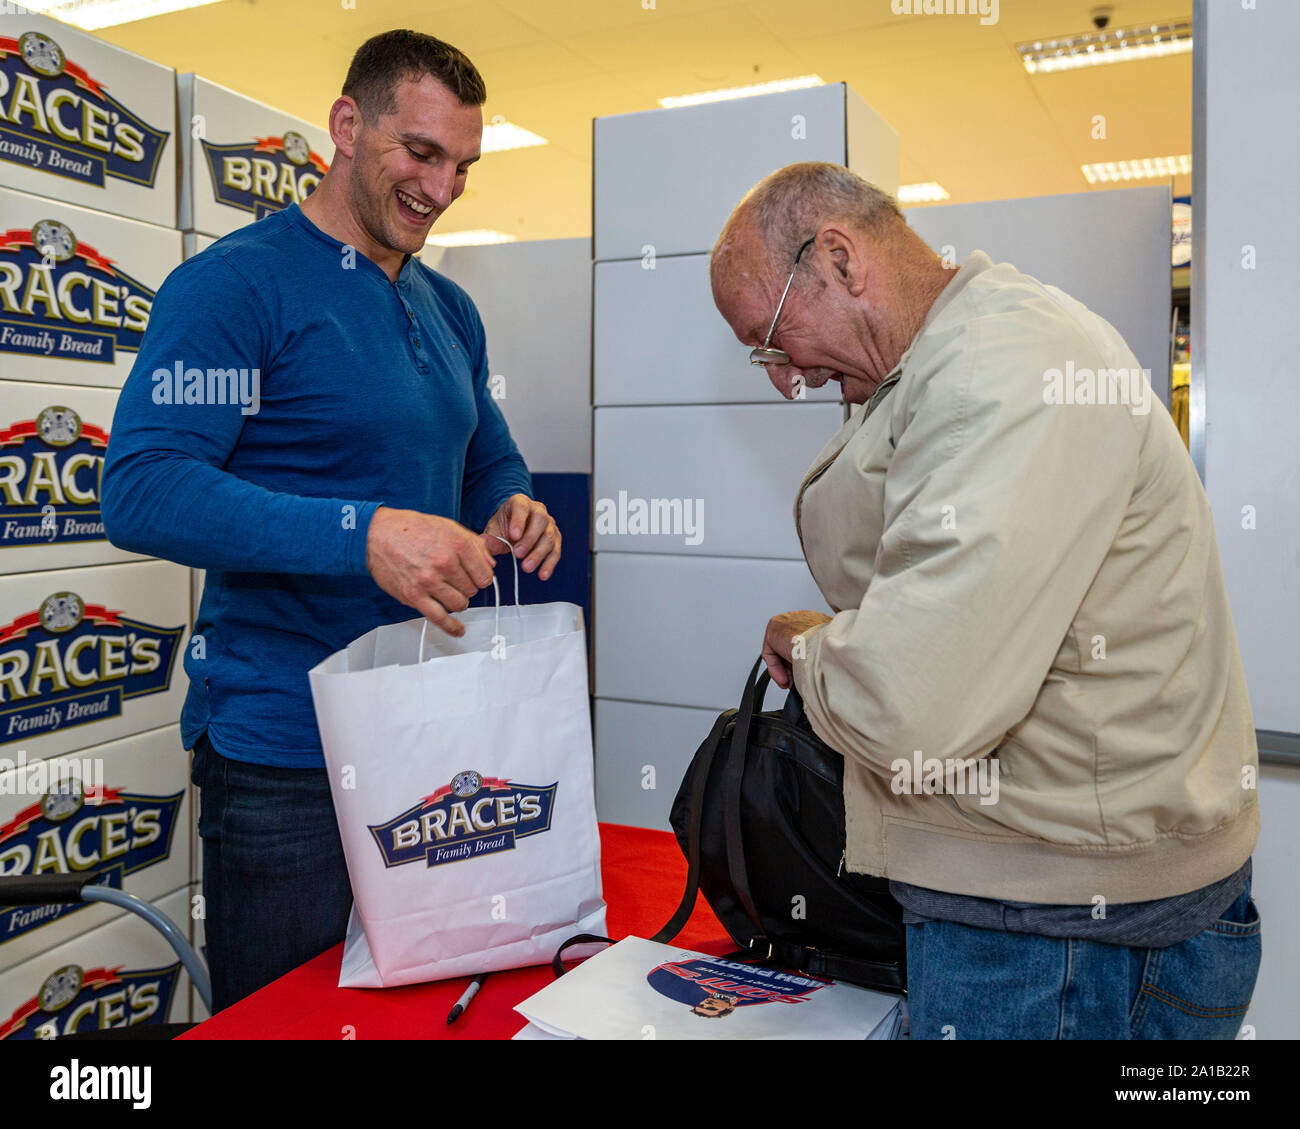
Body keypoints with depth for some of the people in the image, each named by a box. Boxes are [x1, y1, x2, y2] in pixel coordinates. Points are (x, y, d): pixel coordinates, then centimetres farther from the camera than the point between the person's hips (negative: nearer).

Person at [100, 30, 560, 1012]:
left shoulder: (451, 311, 12)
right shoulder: (235, 284, -11)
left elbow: (491, 464, 21)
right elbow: (142, 489, -22)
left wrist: (513, 511, -3)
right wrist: (364, 534, -33)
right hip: (284, 750, -6)